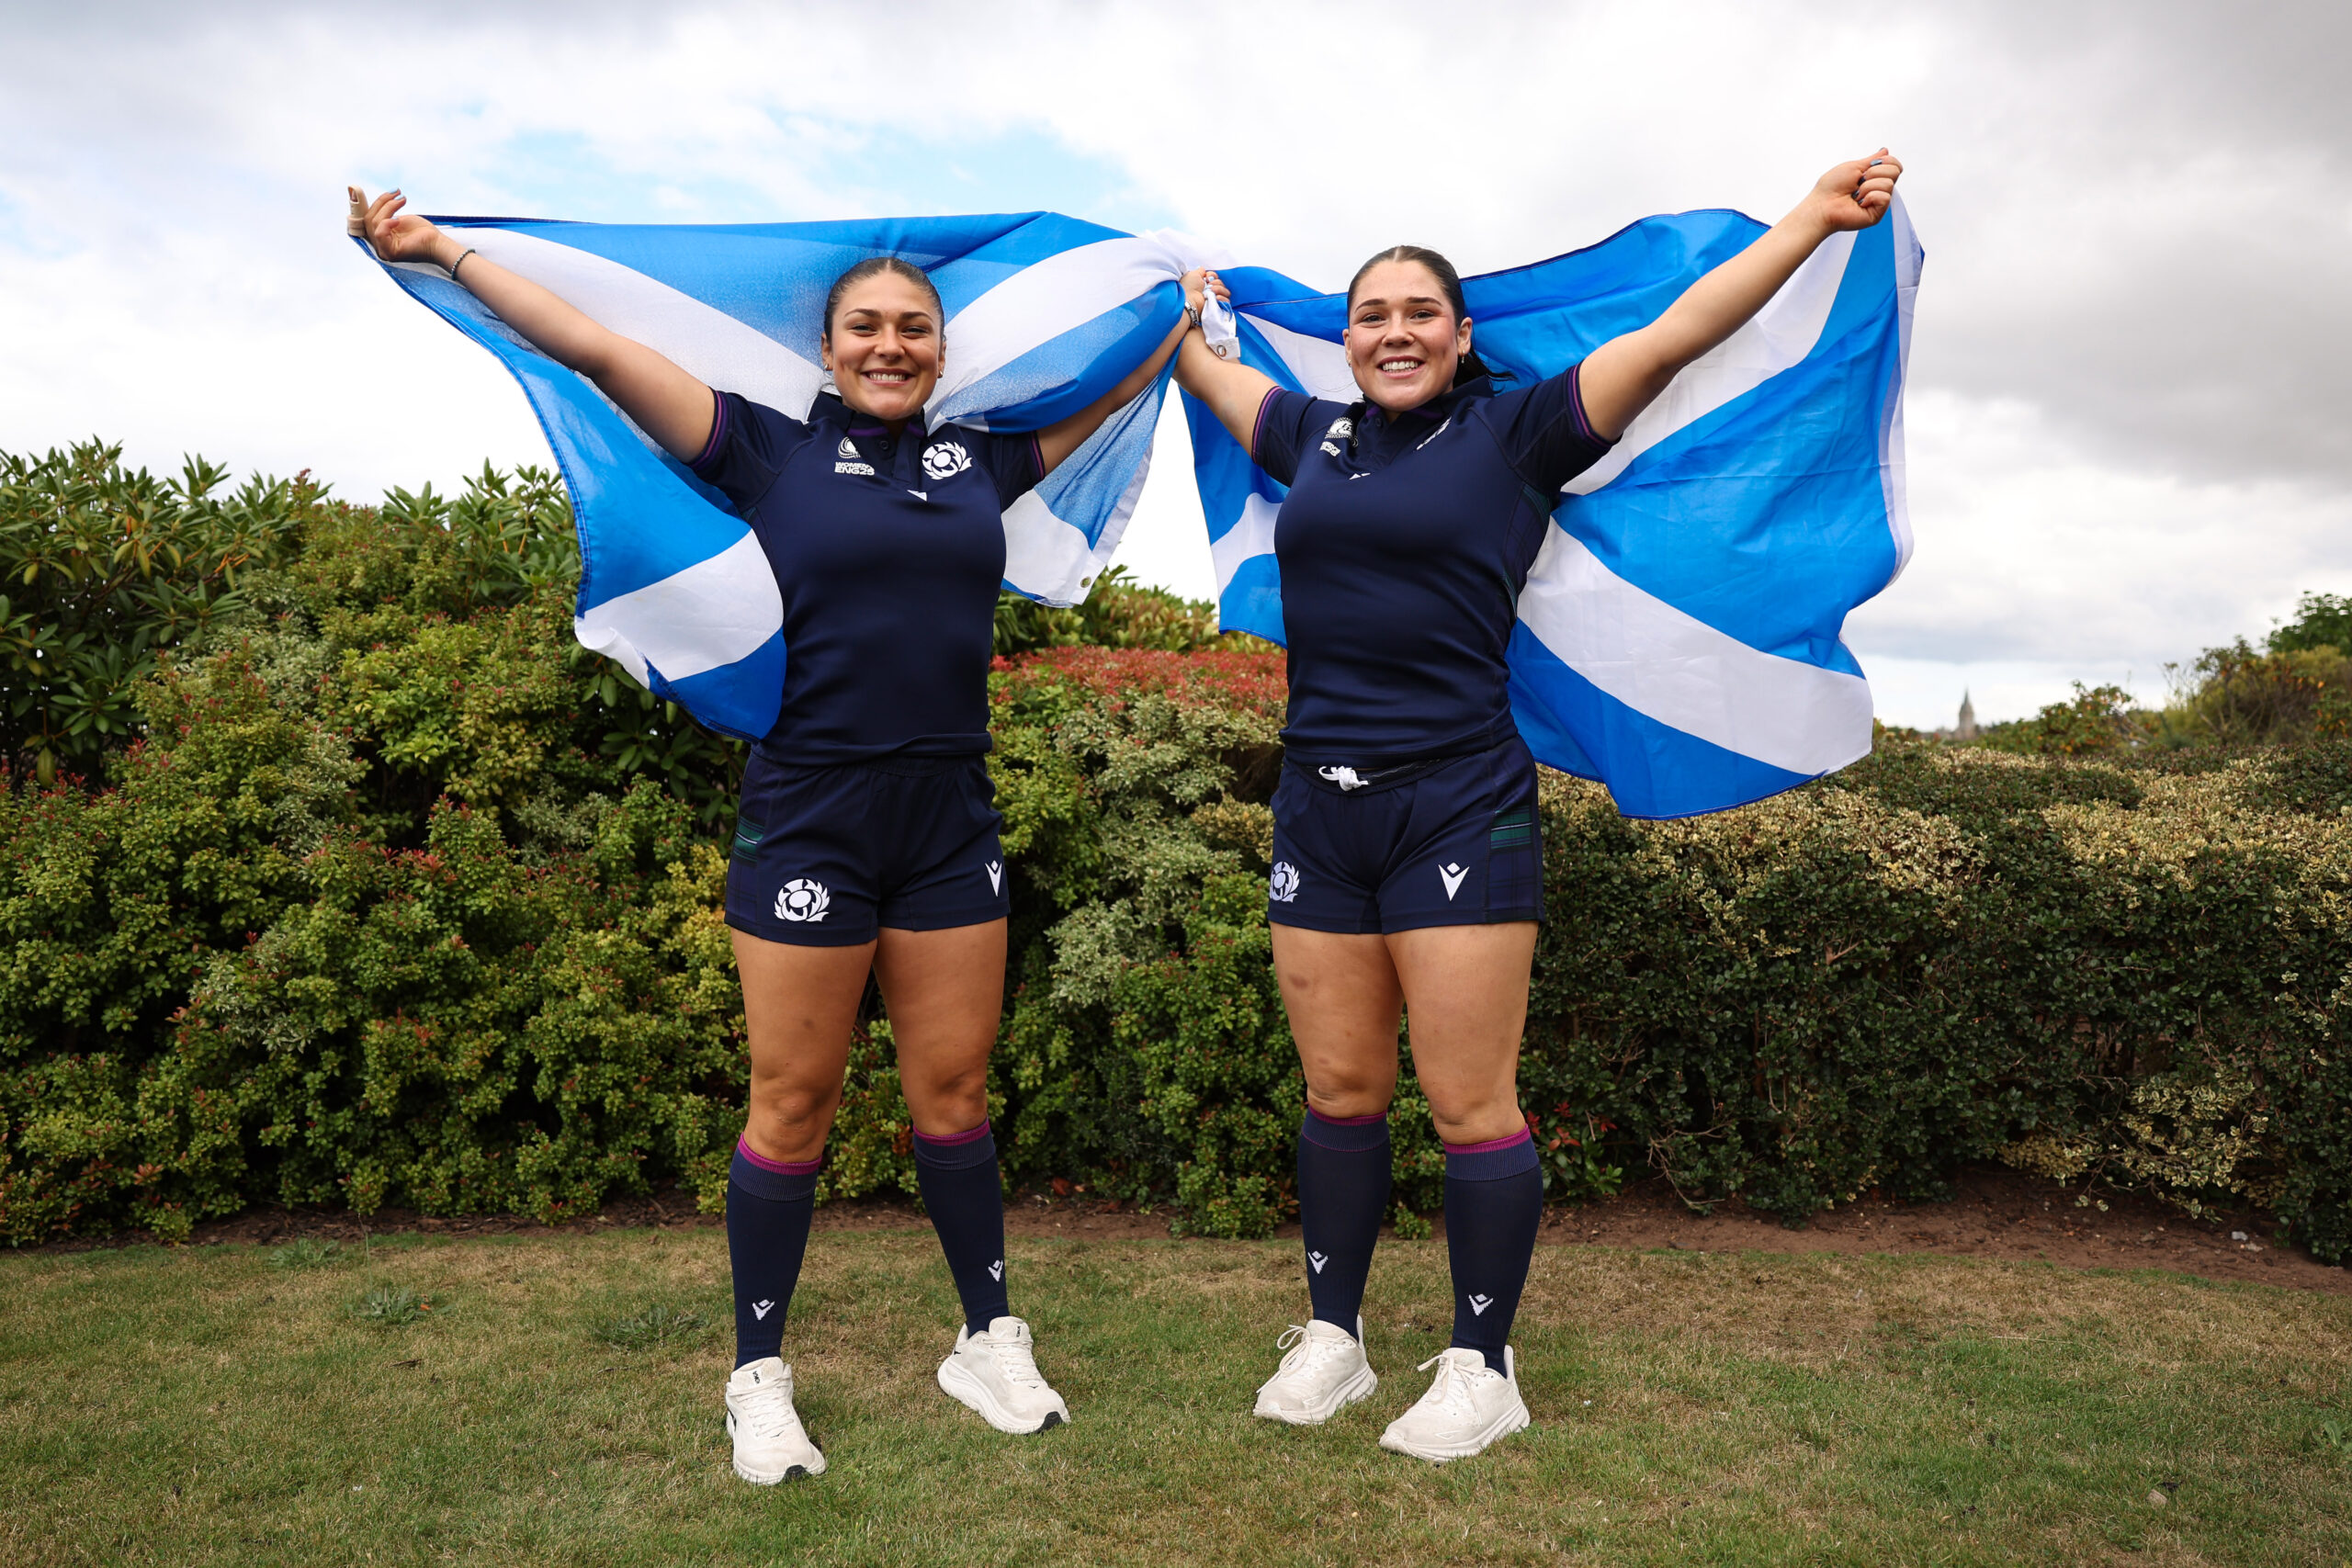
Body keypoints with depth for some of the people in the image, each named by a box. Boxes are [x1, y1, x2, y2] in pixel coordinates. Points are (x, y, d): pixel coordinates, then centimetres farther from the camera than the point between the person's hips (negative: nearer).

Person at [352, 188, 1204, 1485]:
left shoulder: (980, 459, 11)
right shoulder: (775, 453, 2)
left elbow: (1118, 385, 25)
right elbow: (599, 352, 0)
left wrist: (1191, 307, 32)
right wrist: (442, 250, -2)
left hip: (949, 822, 3)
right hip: (808, 818, -3)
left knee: (952, 1092, 11)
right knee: (793, 1104, 5)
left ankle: (990, 1342, 28)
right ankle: (758, 1377, 22)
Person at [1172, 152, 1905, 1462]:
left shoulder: (1514, 434, 3)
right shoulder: (1316, 438, 15)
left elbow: (1671, 338, -2)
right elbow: (1200, 364, 32)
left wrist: (1815, 220, -6)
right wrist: (1185, 302, 48)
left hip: (1460, 807, -4)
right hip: (1321, 807, 5)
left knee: (1470, 1103, 0)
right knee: (1340, 1088, 12)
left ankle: (1483, 1372, 16)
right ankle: (1333, 1339, 26)